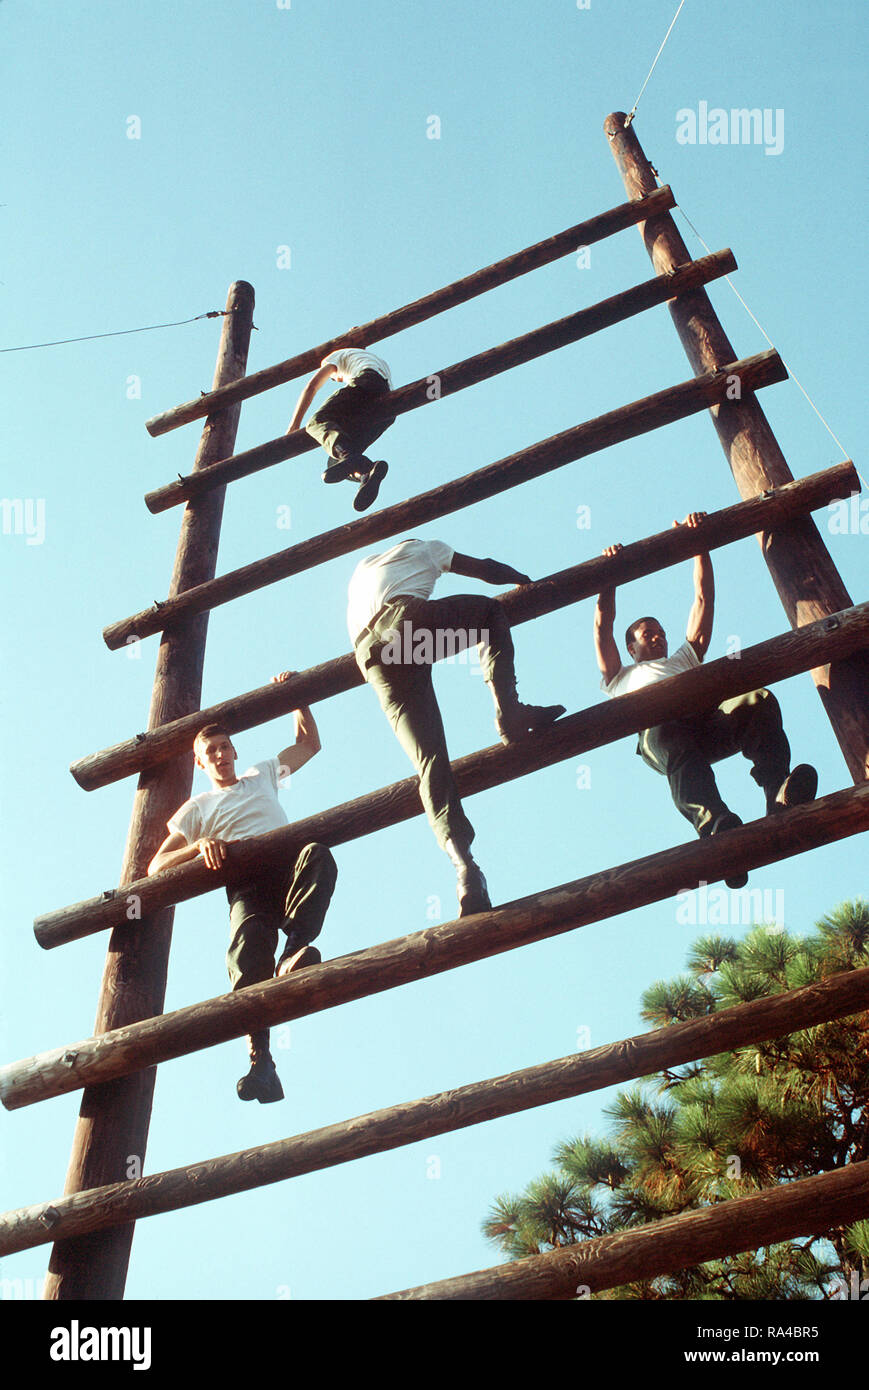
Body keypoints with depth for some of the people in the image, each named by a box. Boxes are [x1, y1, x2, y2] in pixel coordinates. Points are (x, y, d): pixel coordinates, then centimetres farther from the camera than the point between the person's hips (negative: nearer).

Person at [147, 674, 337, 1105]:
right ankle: (261, 1062, -38)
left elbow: (310, 743, 42)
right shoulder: (196, 808, 26)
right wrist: (201, 845, -4)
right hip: (245, 884, -1)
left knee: (317, 853, -36)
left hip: (287, 867, 1)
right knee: (246, 951, -32)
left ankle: (295, 949, -49)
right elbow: (156, 867, 15)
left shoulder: (262, 775, 33)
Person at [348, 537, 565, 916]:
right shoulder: (423, 548, 32)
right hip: (407, 618, -4)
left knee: (427, 757, -6)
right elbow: (487, 570, 33)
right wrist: (532, 583, 49)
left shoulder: (361, 569, 45)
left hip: (368, 653, 4)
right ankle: (508, 711, 2)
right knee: (490, 611, 23)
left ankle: (462, 859, -25)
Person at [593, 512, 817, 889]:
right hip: (660, 728, -3)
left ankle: (780, 794, -52)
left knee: (759, 699, -31)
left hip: (711, 722, 3)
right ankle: (715, 825, -64)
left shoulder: (686, 659, 48)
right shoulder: (620, 678, 43)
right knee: (666, 731, -42)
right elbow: (602, 626, 33)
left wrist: (700, 546, 38)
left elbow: (704, 601, 43)